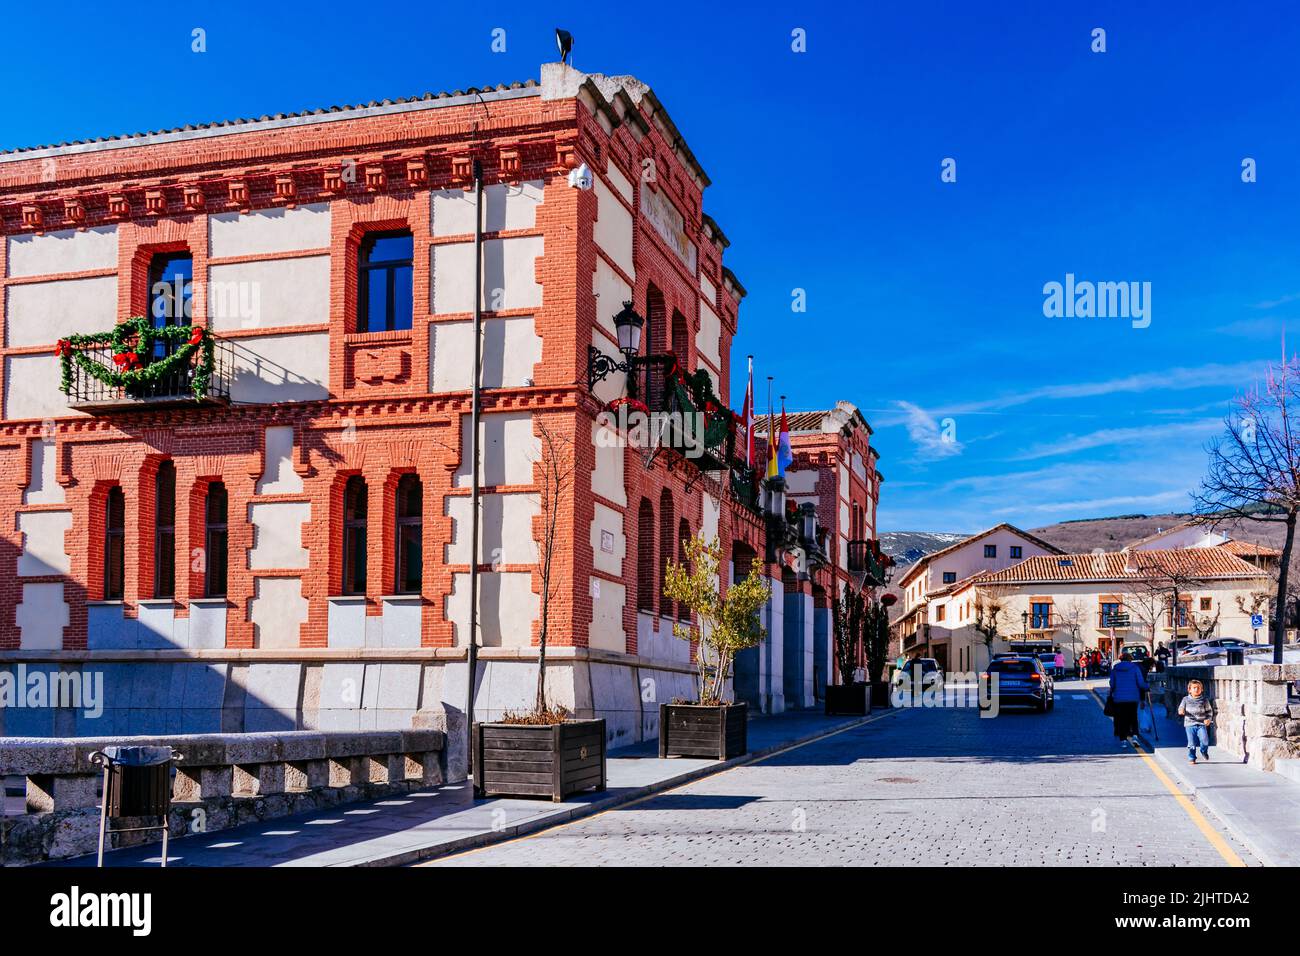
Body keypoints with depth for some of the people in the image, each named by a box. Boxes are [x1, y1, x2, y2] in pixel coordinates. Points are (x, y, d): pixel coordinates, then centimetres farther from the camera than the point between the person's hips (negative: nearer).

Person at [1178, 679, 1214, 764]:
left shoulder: (1204, 700, 6)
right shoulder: (1186, 699, 7)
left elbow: (1209, 711, 10)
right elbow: (1181, 708, 9)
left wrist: (1209, 719, -6)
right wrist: (1181, 711, -15)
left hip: (1201, 724, 0)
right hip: (1190, 724, 0)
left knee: (1204, 741, -12)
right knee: (1191, 743, -1)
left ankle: (1204, 752, 20)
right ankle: (1191, 758, 15)